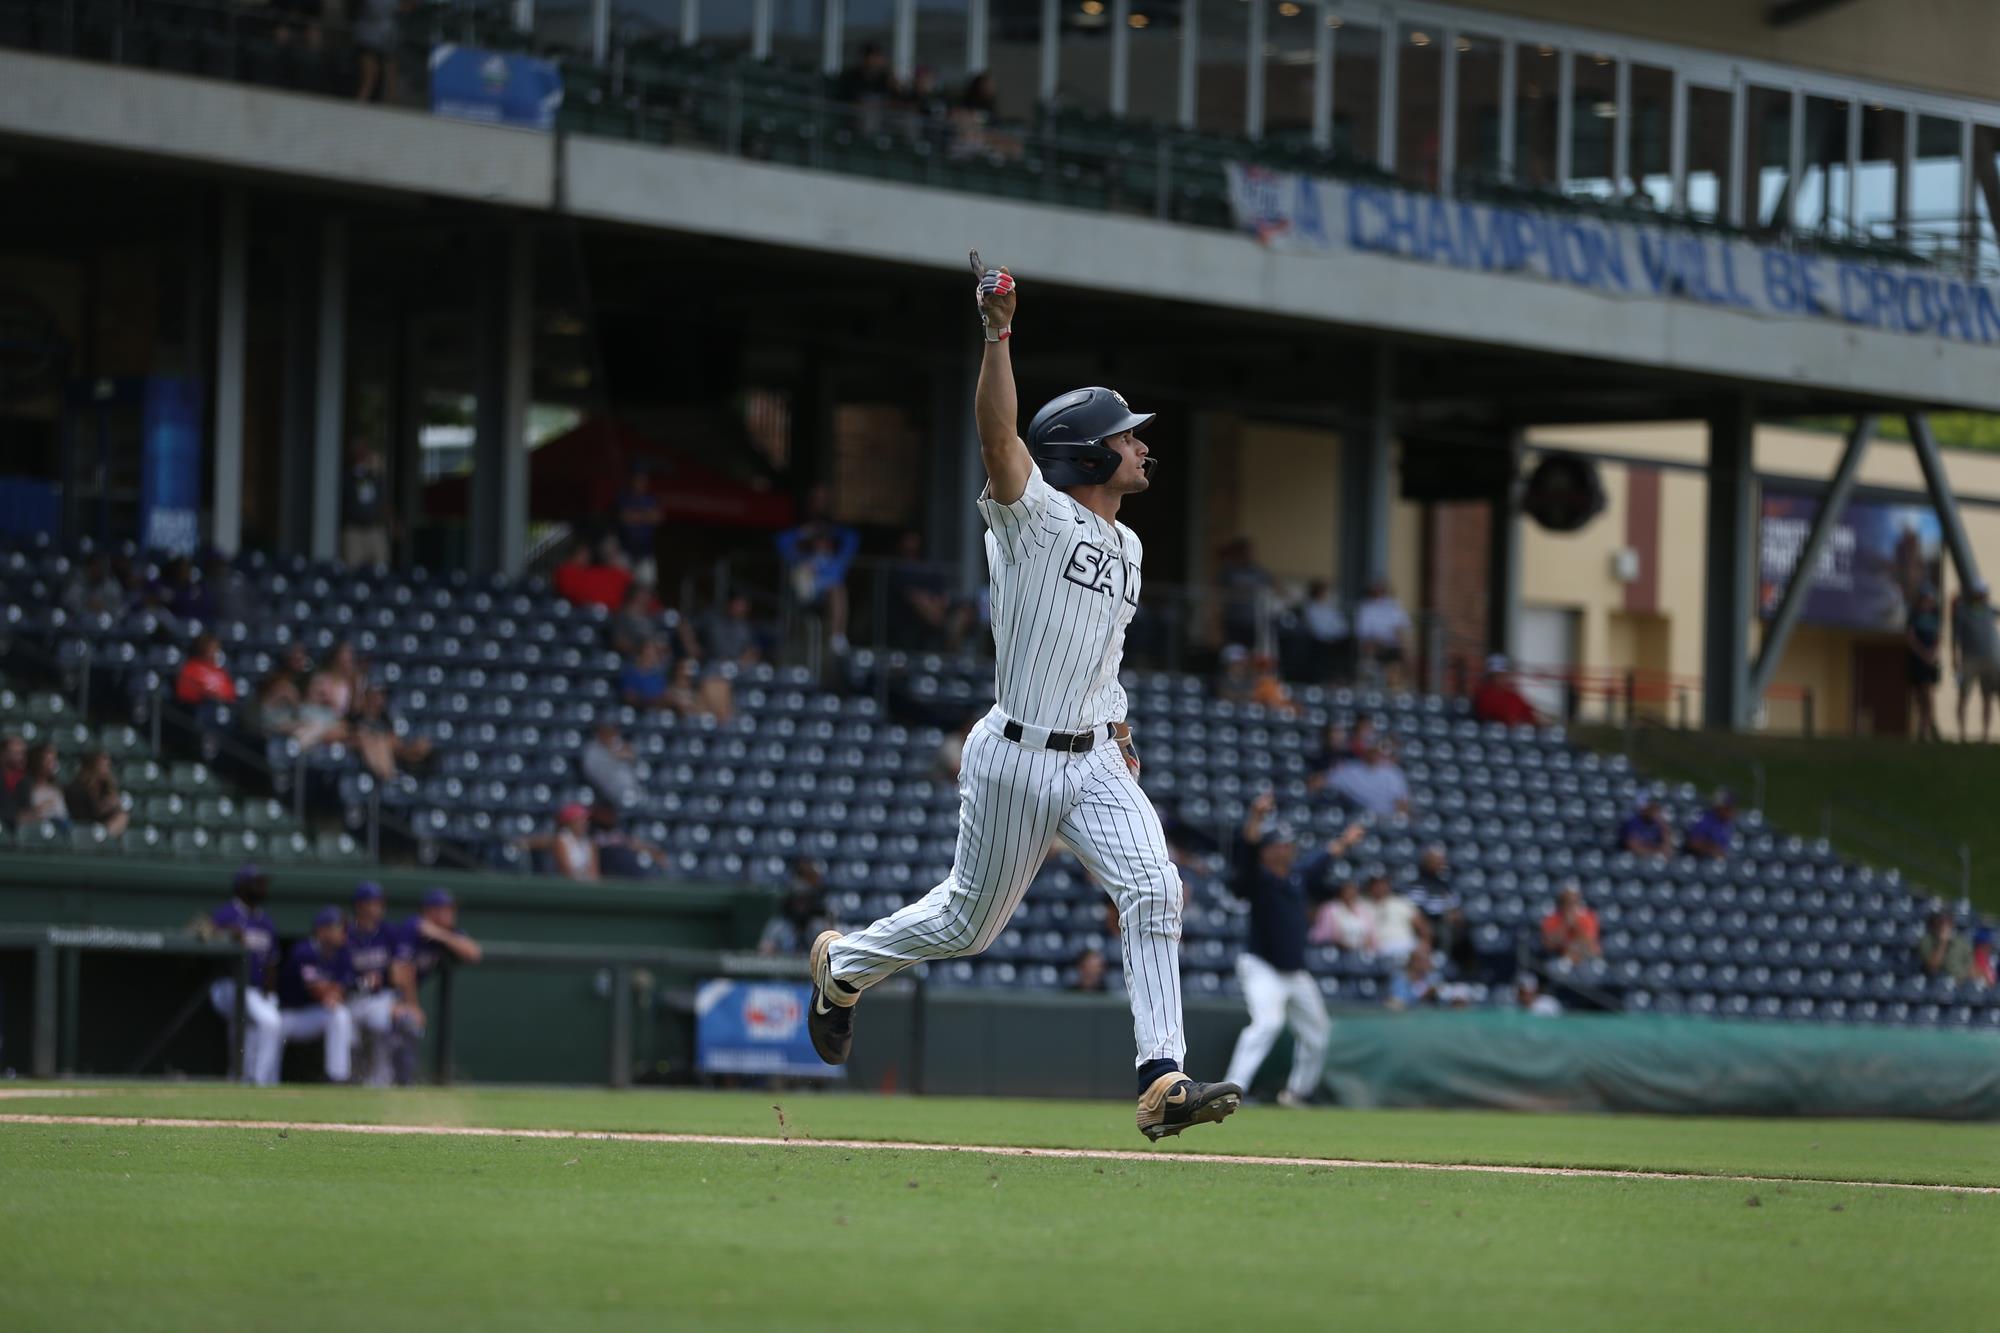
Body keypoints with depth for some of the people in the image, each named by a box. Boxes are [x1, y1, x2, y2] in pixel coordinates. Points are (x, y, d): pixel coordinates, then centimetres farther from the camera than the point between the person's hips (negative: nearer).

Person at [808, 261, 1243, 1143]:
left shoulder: (1125, 546, 13)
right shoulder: (1036, 517, -10)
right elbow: (996, 434, -28)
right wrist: (998, 335, -39)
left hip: (1094, 763, 6)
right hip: (1014, 761, -6)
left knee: (1153, 890, -16)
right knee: (969, 921, 8)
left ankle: (1161, 1081, -22)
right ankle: (843, 963, 38)